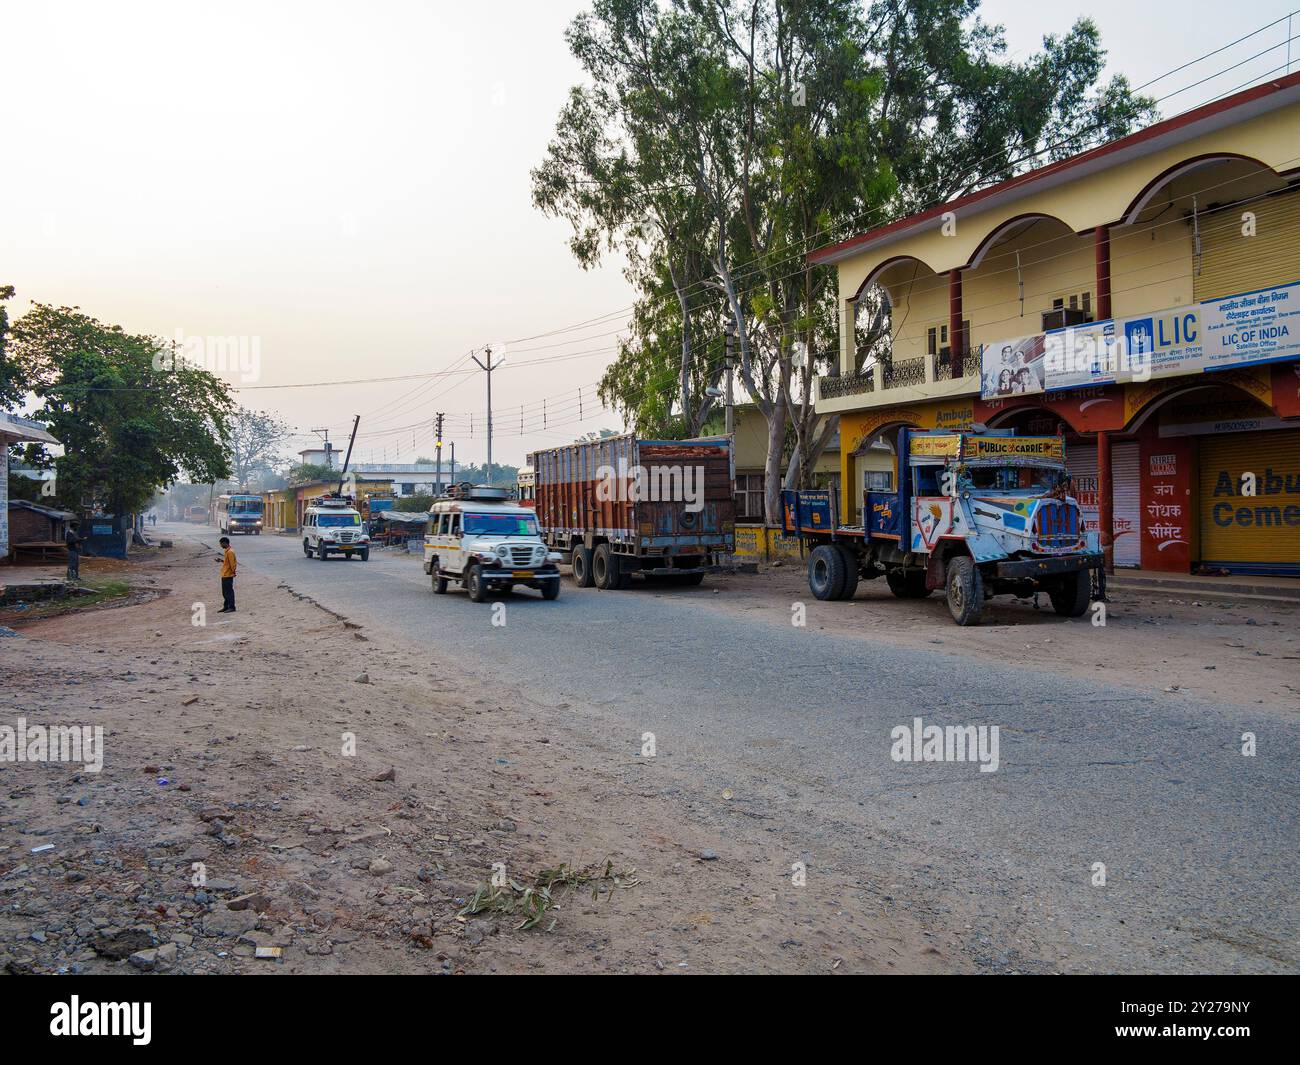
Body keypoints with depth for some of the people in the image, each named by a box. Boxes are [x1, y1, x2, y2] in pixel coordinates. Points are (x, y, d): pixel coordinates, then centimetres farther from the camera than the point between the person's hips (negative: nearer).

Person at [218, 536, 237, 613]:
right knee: (224, 592, 14)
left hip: (228, 575, -10)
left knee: (229, 592, -4)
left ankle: (231, 607, 2)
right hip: (224, 575, 10)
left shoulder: (230, 552, -19)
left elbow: (232, 563, -19)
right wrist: (222, 560, 7)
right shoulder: (227, 551, 12)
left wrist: (233, 572, -12)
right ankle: (225, 607, 21)